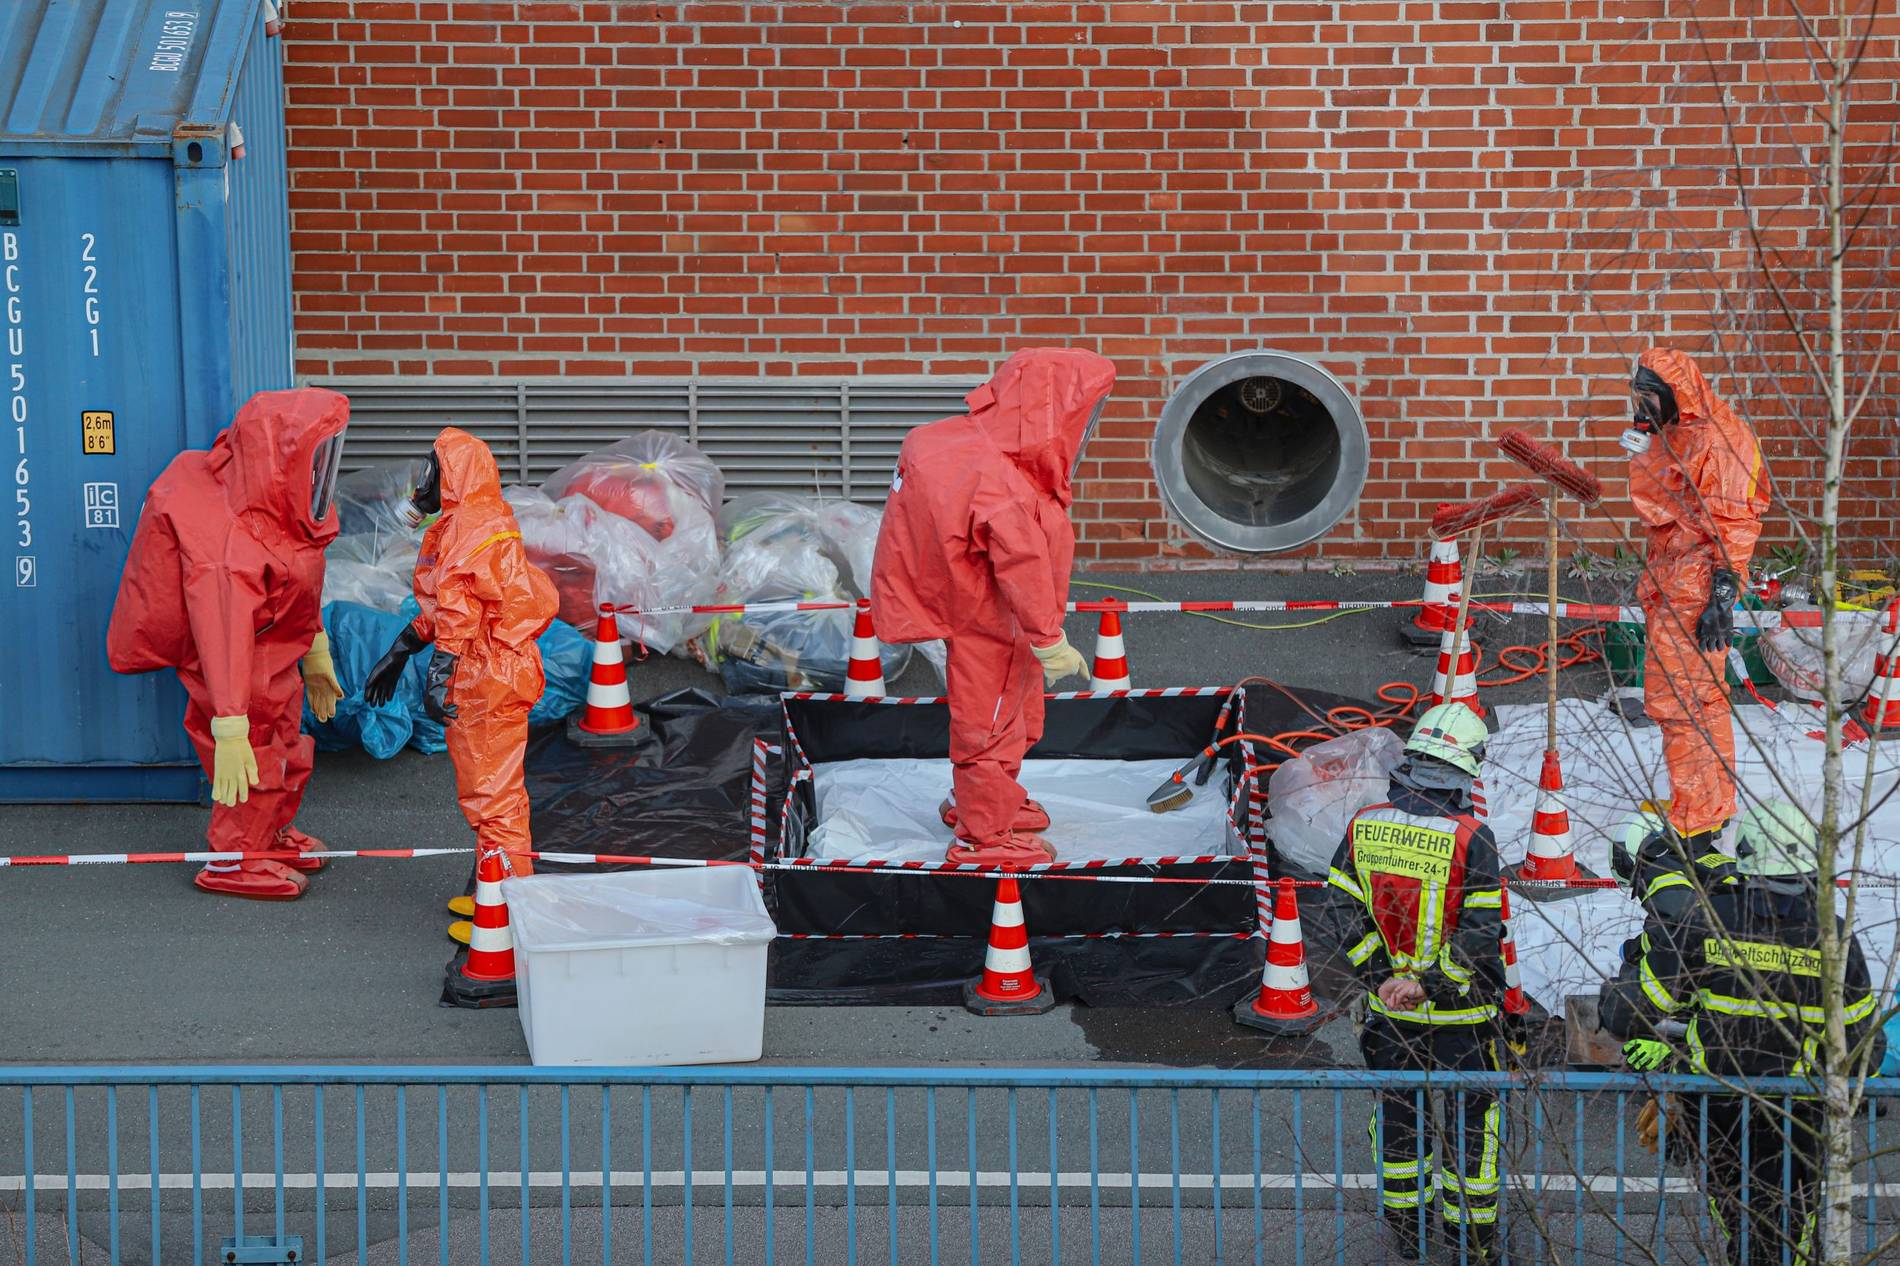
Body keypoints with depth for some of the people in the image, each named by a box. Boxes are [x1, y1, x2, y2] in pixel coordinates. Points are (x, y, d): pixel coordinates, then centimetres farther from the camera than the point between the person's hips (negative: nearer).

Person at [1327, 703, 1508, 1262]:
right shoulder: (1472, 838, -18)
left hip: (1388, 1005, 4)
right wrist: (1430, 985, -14)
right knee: (1471, 1112, 13)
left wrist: (1383, 979, -2)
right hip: (1461, 1012, -4)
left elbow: (1348, 915, -3)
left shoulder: (1364, 825, -7)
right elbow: (1479, 937, -20)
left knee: (1398, 1112, 19)